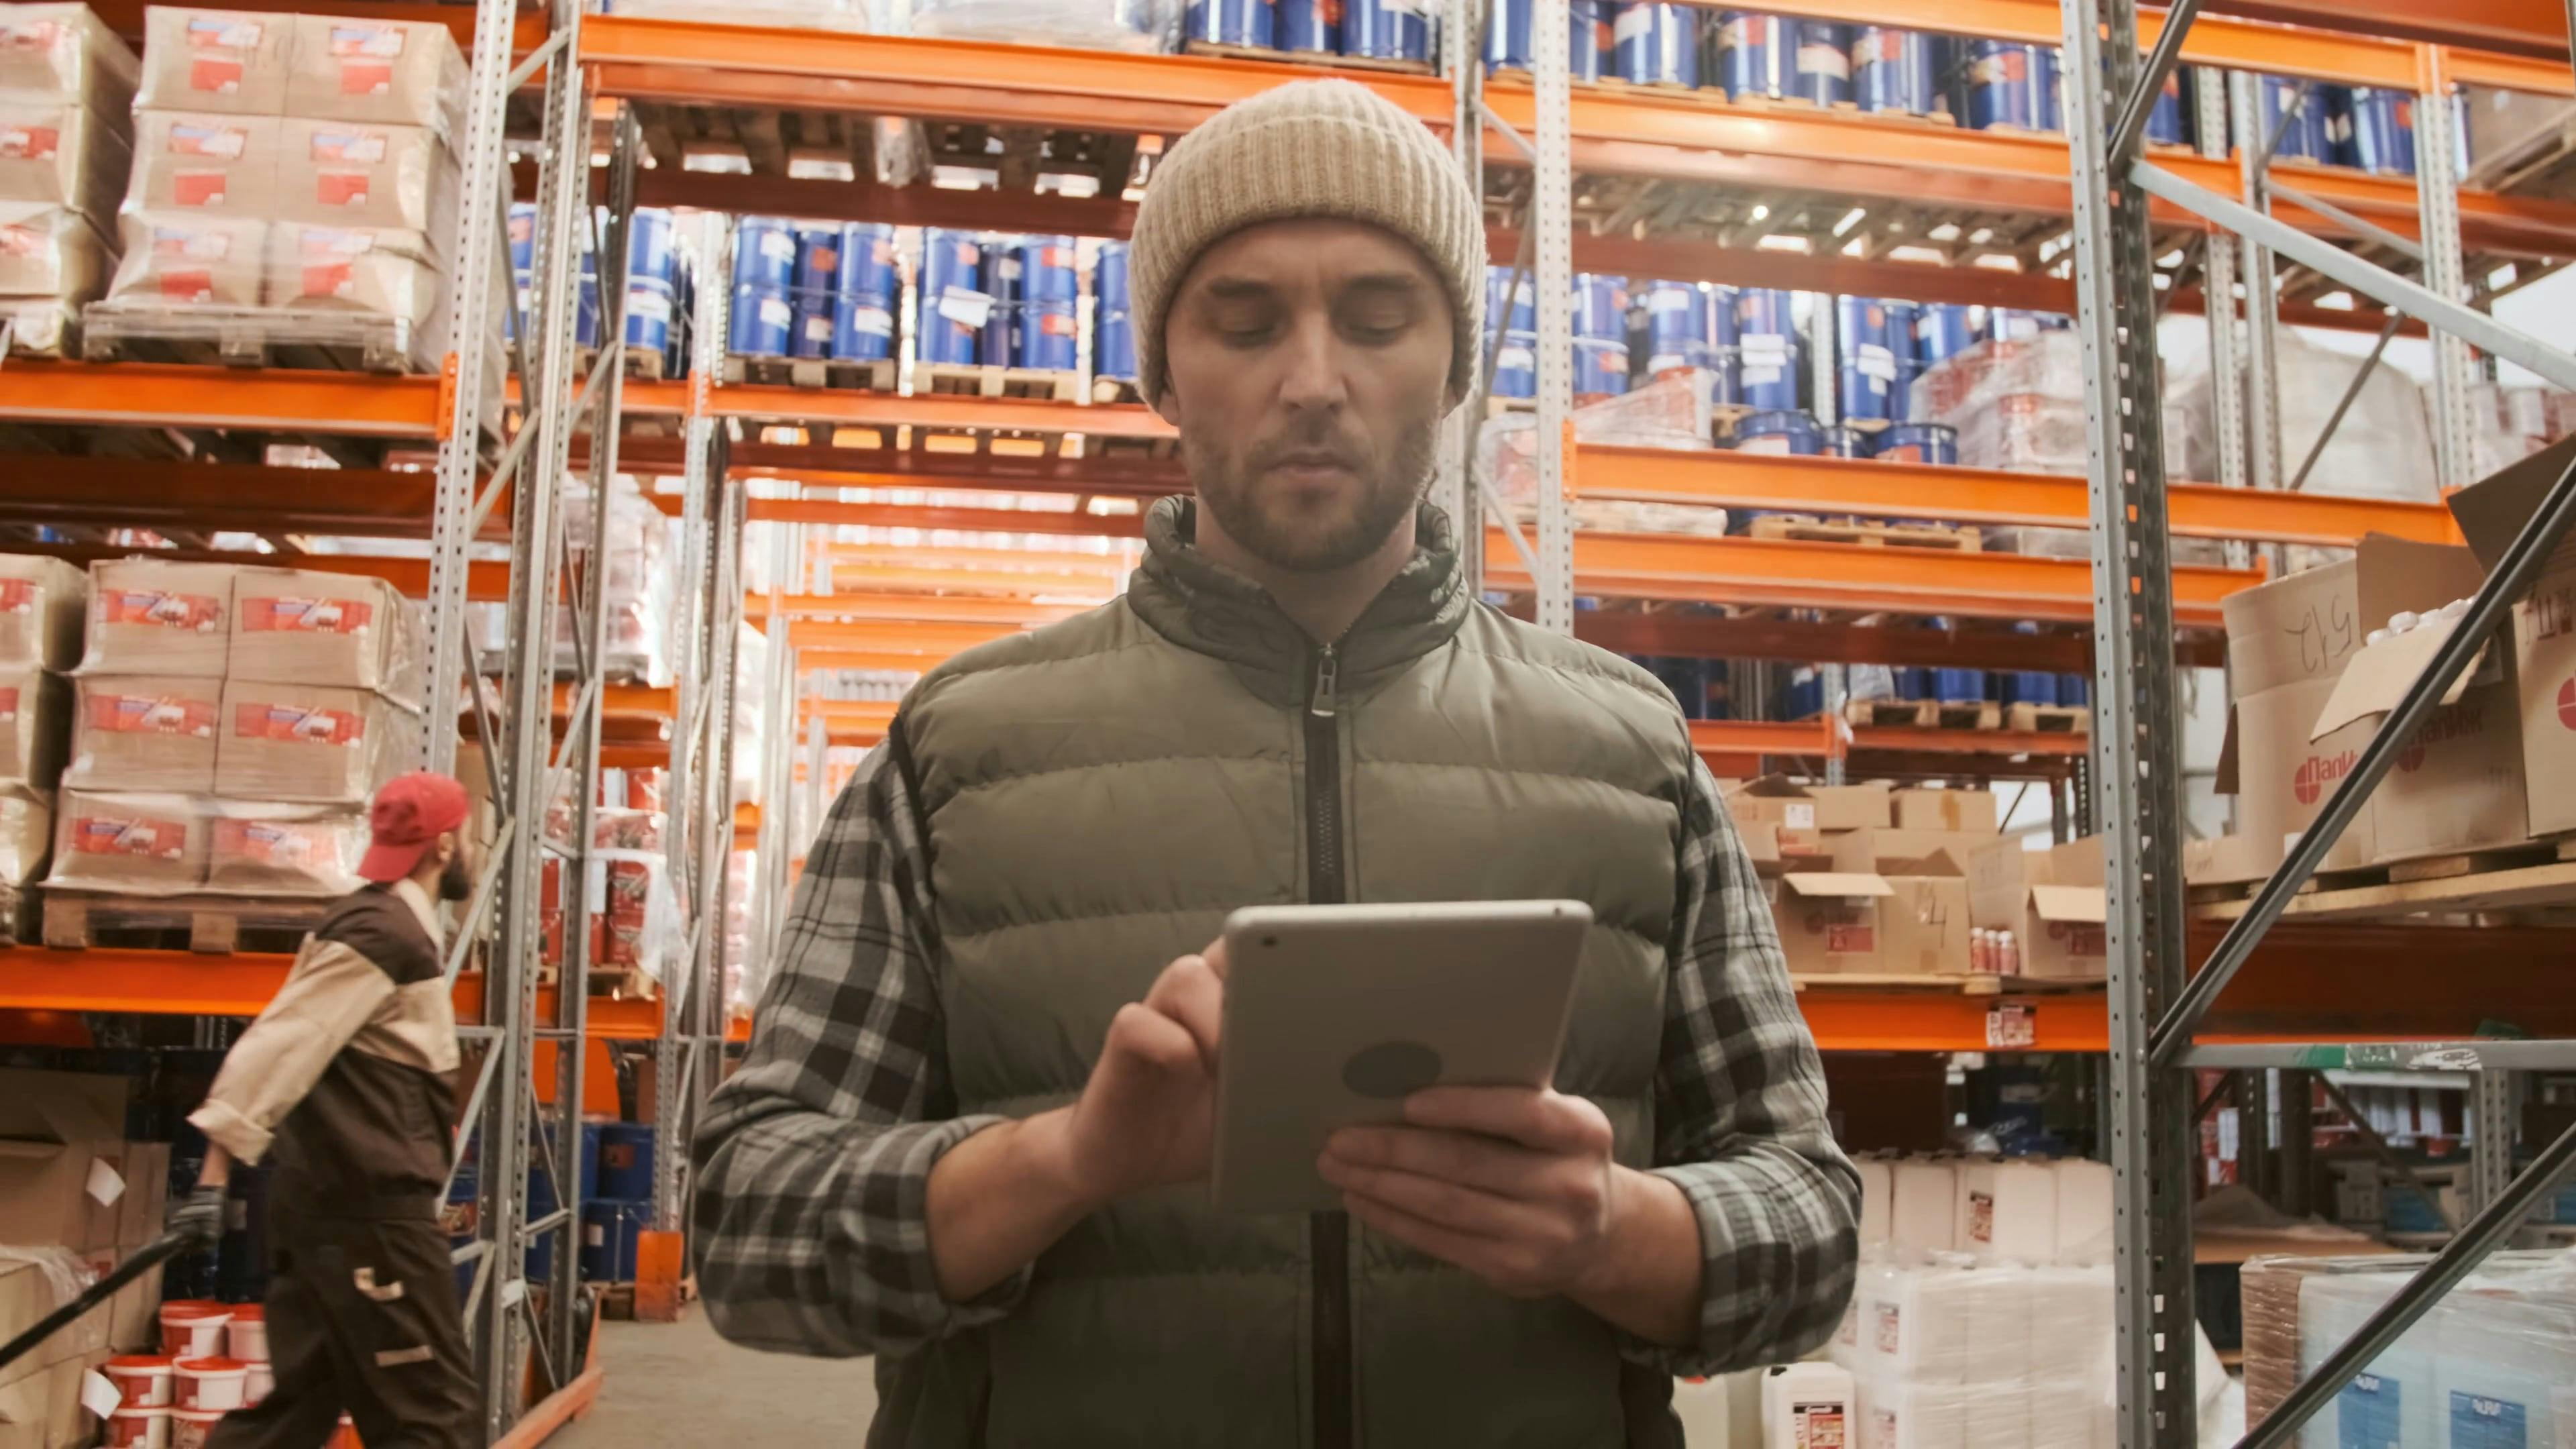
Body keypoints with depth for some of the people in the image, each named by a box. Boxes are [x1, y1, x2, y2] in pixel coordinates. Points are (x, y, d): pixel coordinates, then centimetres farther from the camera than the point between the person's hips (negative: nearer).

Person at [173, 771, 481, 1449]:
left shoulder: (388, 926, 17)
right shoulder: (382, 933, -14)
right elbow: (280, 1044, -21)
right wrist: (216, 1175, -25)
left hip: (335, 1198, 10)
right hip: (367, 1207, -10)